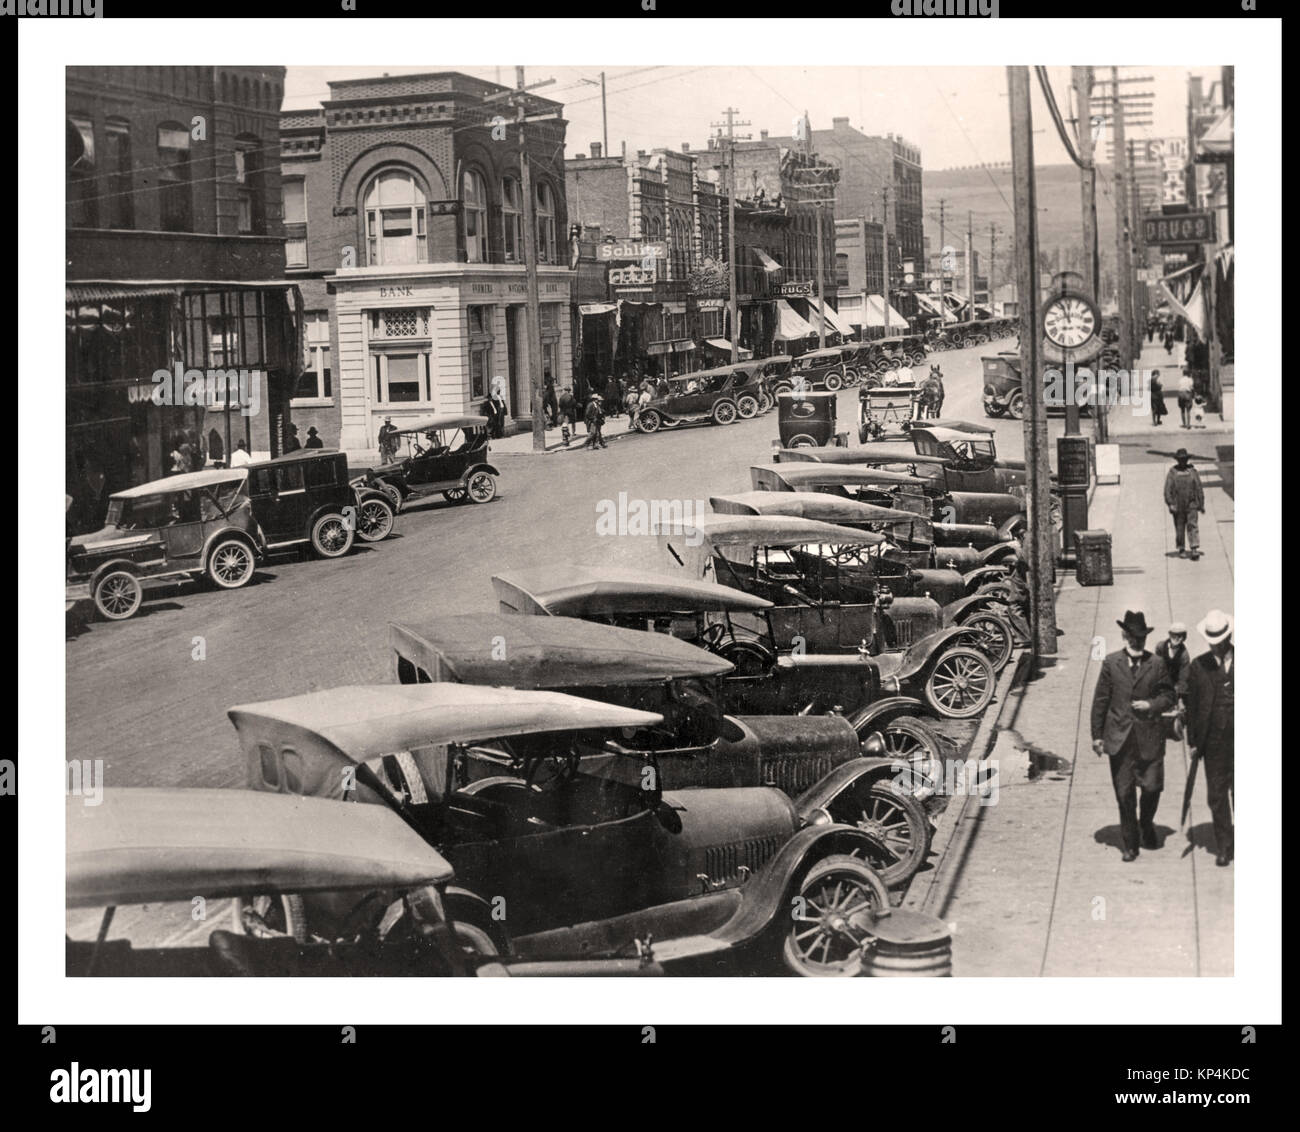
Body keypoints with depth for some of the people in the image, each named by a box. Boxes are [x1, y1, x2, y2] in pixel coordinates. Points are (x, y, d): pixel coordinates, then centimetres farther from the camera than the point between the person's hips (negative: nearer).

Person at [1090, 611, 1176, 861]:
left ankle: (1146, 824, 32)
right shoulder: (1111, 663, 2)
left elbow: (1168, 696, 10)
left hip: (1150, 737, 0)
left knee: (1152, 787, 0)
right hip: (1120, 738, 0)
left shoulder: (1157, 664, 3)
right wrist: (1097, 735, 2)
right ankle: (1129, 844, 15)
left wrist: (1151, 704, -11)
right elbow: (1100, 700, 4)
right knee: (1124, 794, 4)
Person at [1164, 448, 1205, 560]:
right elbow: (1167, 489, -1)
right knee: (1179, 528, 7)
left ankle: (1195, 549, -14)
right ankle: (1181, 549, 19)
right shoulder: (1172, 472, 2)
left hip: (1191, 505, 0)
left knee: (1193, 526, -10)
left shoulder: (1192, 471, 6)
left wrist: (1201, 505, 8)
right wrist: (1170, 504, -11)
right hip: (1178, 506, 0)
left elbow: (1199, 489, 10)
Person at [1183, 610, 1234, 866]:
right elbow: (1191, 704, 5)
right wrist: (1193, 740, 1)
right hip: (1213, 741, 1)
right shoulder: (1198, 666, 3)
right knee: (1216, 796, 4)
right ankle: (1223, 847, 12)